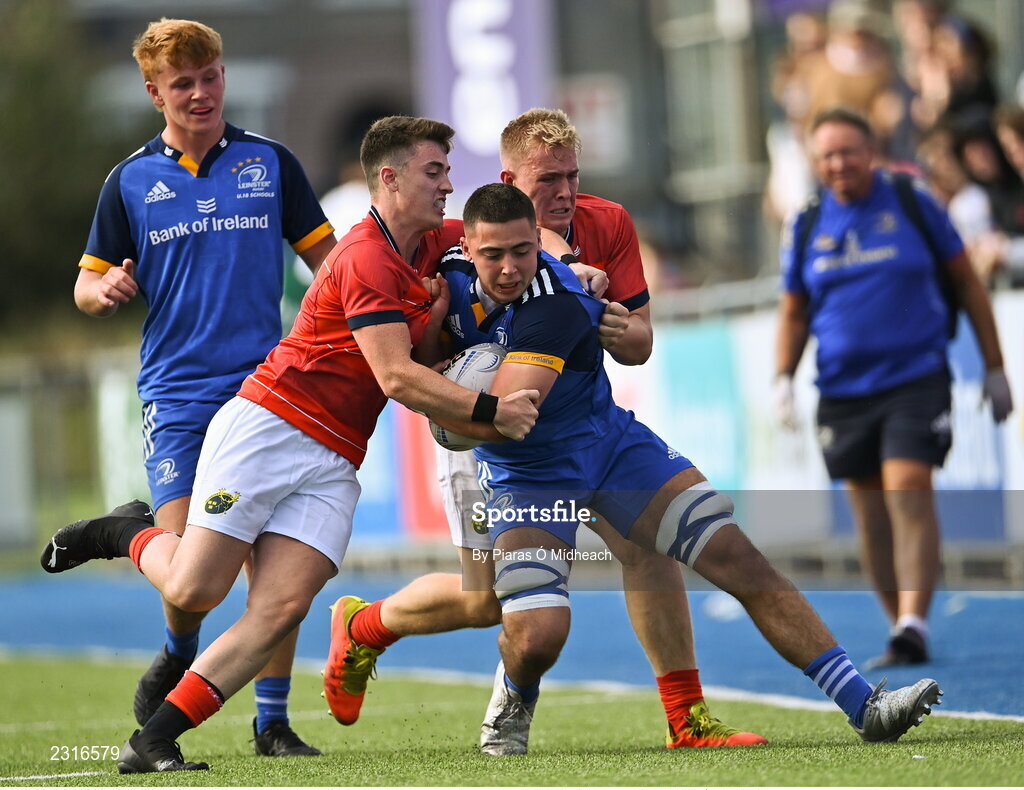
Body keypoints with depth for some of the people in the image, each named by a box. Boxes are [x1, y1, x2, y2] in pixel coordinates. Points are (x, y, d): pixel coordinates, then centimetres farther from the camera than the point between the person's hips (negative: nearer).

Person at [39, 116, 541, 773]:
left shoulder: (428, 246, 12)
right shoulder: (367, 258, -14)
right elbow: (397, 377, -20)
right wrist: (491, 411, -18)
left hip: (332, 464, 7)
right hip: (268, 427, -7)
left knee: (280, 613, -11)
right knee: (193, 591, -12)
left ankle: (153, 742, -9)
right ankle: (126, 535, 21)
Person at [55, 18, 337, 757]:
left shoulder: (270, 162, 7)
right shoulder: (131, 181, 7)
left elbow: (327, 257, 12)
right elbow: (88, 284, 12)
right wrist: (105, 290, -12)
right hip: (177, 393, -1)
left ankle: (272, 719, 8)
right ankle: (180, 654, 18)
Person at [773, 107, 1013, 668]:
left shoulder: (912, 205, 0)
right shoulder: (807, 227, 7)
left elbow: (968, 285, 7)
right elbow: (794, 313, 17)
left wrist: (995, 368, 5)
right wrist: (783, 379, 2)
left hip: (916, 379, -3)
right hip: (843, 390, 4)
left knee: (908, 493, -18)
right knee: (870, 515, 6)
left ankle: (913, 627, -22)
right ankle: (901, 624, 18)